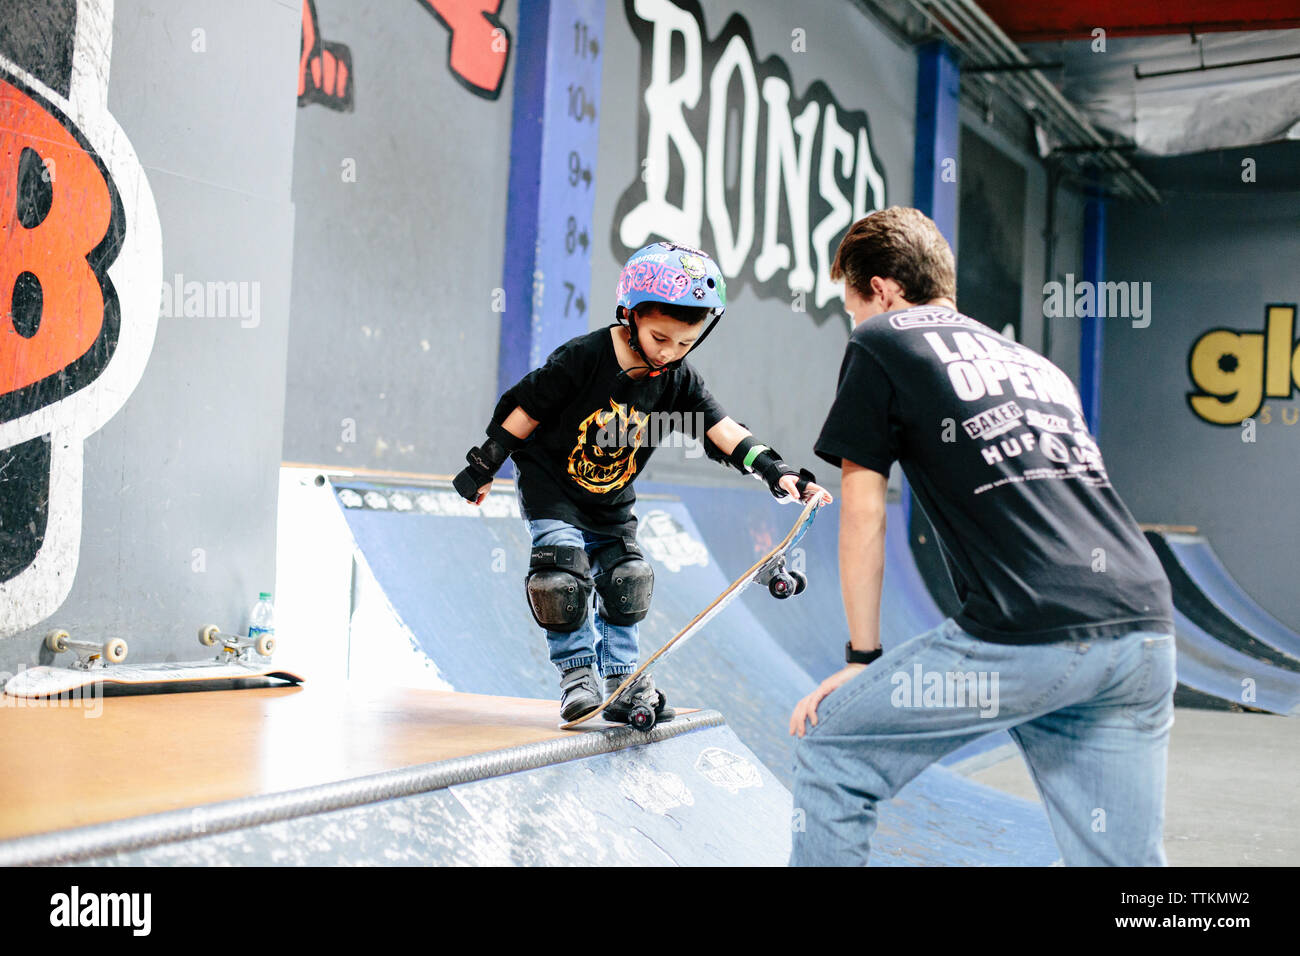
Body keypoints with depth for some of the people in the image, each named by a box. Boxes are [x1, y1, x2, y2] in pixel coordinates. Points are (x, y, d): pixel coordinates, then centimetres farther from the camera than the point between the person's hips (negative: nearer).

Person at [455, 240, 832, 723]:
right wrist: (483, 467, -9)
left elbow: (721, 430, -15)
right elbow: (525, 411, -16)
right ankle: (577, 674, -3)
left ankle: (623, 683, 16)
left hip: (612, 499, 5)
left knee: (625, 582, 3)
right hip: (550, 482, -5)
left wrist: (777, 471, -27)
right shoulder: (582, 358, -26)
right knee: (564, 568, -19)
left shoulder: (678, 379, -13)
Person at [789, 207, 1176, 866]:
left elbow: (862, 513, 9)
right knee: (1121, 860, 13)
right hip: (1146, 632, 7)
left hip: (1029, 636, -7)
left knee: (830, 750, 11)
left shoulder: (880, 342, 11)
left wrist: (861, 657, 14)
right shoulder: (1038, 366, 29)